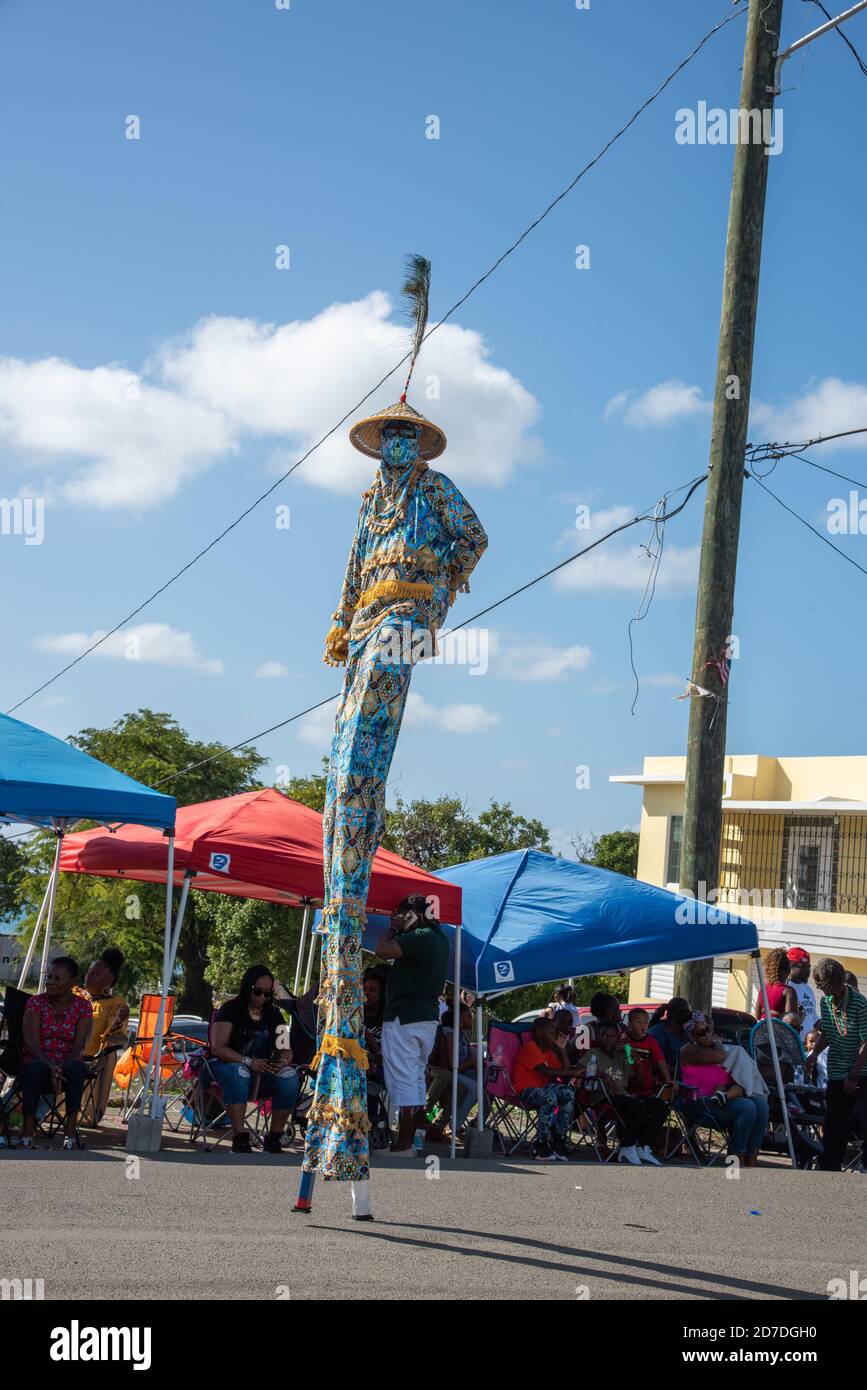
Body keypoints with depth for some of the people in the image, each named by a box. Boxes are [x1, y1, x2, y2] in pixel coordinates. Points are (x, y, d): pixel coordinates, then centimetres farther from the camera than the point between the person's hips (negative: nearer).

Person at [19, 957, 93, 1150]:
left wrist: (61, 1068, -27)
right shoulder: (36, 1002, 2)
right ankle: (27, 1133, -39)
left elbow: (78, 1045, -7)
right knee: (34, 1068, -36)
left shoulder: (83, 1007, 3)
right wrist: (50, 1066, -27)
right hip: (39, 1060, 0)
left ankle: (70, 1132, -35)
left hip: (68, 1063, 0)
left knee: (76, 1068, -35)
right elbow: (31, 1041, -9)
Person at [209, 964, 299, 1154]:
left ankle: (273, 1138, -20)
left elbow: (287, 1050, 7)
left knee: (289, 1077, -25)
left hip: (262, 1070, 4)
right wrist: (248, 1061, -28)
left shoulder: (274, 1015, 10)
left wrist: (283, 1061, -19)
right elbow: (217, 1047, -14)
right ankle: (239, 1139, -39)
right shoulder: (230, 1010, -5)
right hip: (225, 1065, -4)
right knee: (239, 1073, -39)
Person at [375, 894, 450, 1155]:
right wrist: (399, 929, 13)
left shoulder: (419, 936, -17)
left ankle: (403, 1145, -8)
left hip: (404, 1017, -10)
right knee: (417, 1079, 13)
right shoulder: (439, 938, 14)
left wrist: (394, 927, -6)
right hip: (428, 1016, 10)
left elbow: (382, 951, -23)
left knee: (403, 1079, -8)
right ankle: (411, 1139, 16)